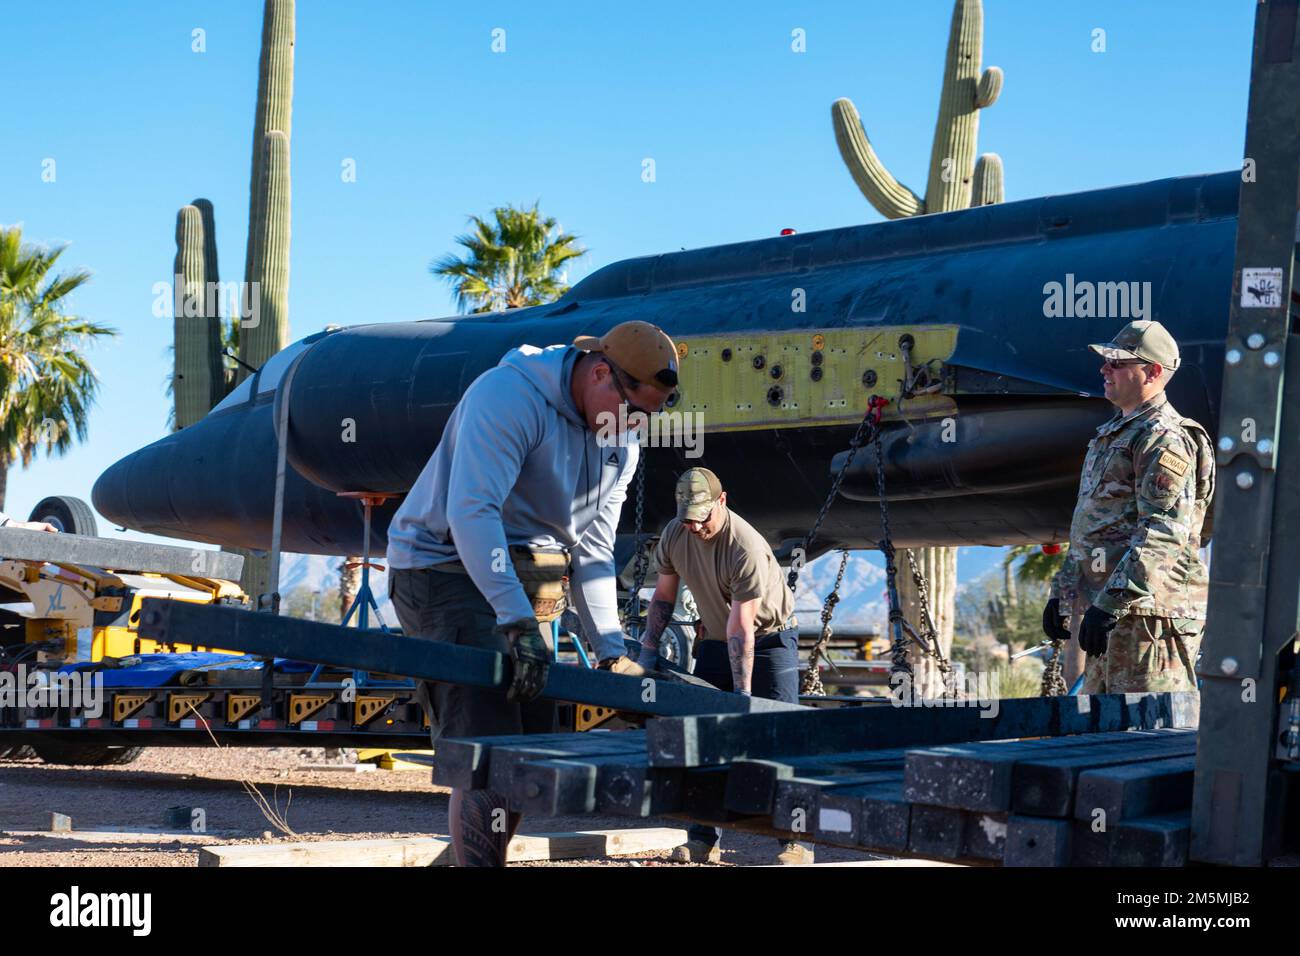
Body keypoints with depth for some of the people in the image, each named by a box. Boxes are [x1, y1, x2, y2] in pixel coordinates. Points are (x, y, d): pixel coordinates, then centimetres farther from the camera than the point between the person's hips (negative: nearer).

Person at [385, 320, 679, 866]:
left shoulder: (620, 446, 7)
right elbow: (472, 510, -29)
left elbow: (592, 552, 11)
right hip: (445, 568, -8)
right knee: (488, 745, -17)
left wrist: (612, 652, 3)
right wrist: (517, 621, -34)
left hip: (524, 580, 8)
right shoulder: (510, 396, -20)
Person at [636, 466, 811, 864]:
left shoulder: (747, 549, -30)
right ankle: (702, 840, 4)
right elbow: (663, 596, 4)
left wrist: (742, 693, -29)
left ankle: (796, 841, -12)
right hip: (715, 640, 6)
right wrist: (648, 649, -1)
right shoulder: (674, 535, -10)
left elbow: (741, 628, -30)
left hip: (768, 637, -6)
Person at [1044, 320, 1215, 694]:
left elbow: (1162, 534, -21)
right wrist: (1062, 592, 24)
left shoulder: (1166, 438, -11)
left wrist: (1111, 603, -27)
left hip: (1147, 609, -10)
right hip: (1107, 607, 10)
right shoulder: (1111, 435, 22)